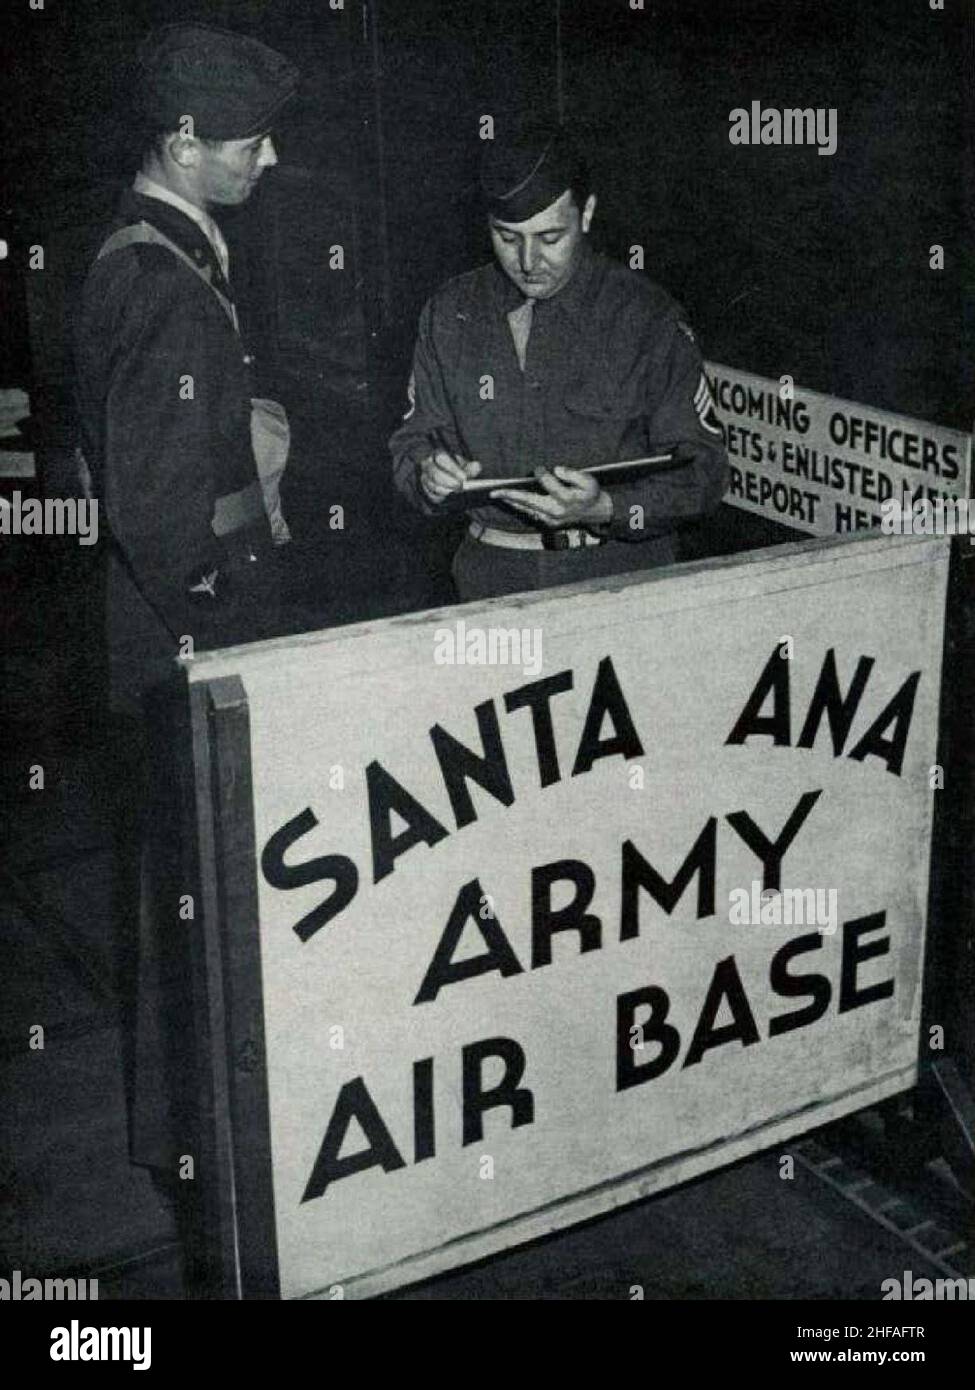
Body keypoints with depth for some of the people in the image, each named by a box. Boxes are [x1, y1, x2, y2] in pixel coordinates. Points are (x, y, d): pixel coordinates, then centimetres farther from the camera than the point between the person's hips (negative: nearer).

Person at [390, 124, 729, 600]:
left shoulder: (647, 319, -1)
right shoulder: (450, 315, 9)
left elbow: (703, 469, -2)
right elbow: (414, 440, 16)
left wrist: (605, 509, -19)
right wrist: (428, 476, -8)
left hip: (622, 582, -2)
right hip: (492, 576, 2)